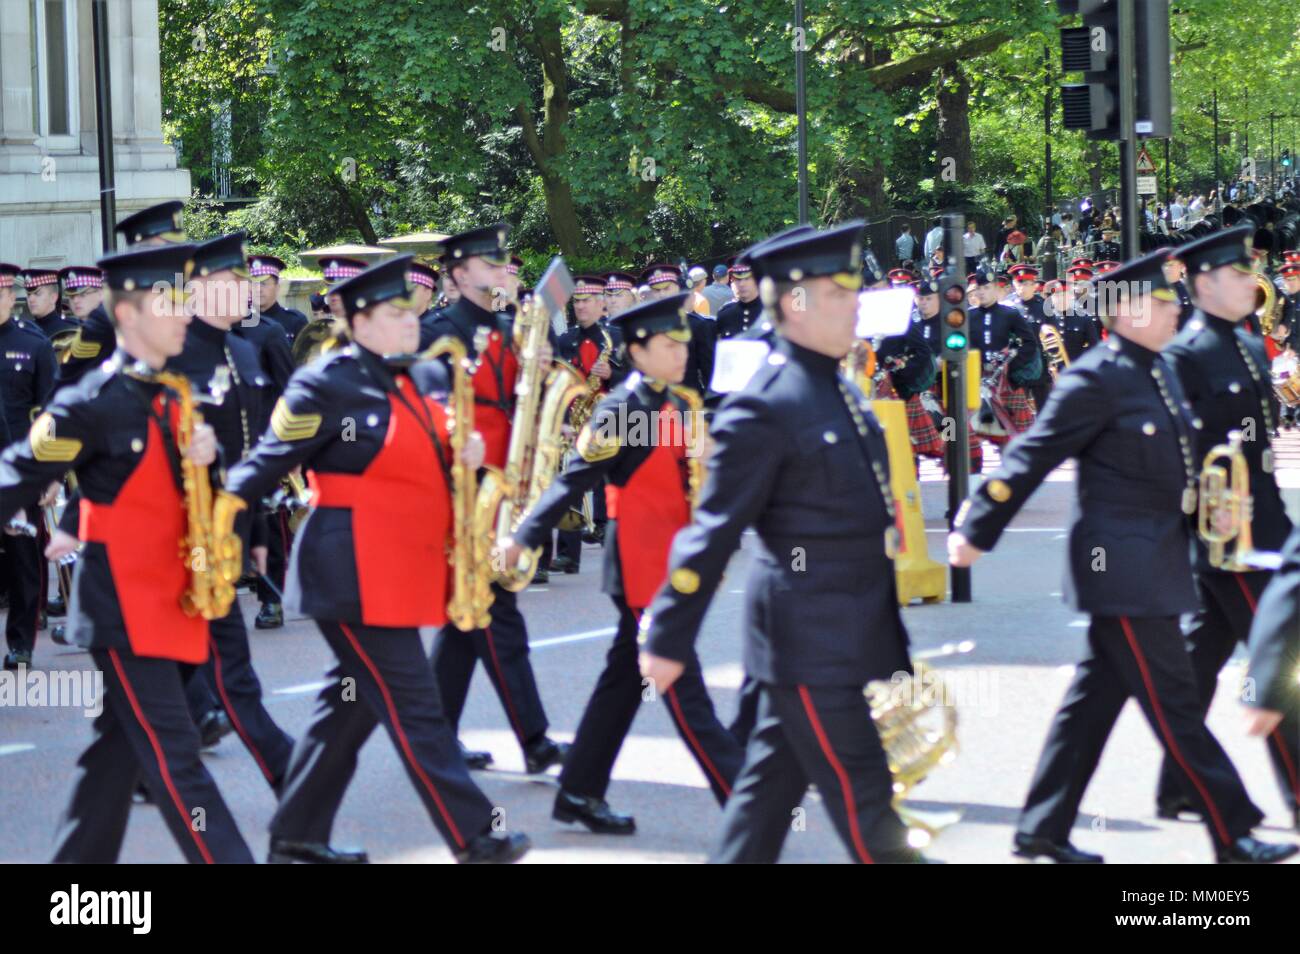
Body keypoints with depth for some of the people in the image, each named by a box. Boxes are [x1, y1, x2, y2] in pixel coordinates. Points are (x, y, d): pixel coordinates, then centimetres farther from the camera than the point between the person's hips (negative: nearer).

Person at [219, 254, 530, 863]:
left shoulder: (423, 380, 12)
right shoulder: (327, 385, -13)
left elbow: (430, 456, 24)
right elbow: (271, 459, -12)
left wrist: (467, 451, 2)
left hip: (404, 572, 9)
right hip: (357, 576, -9)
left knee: (352, 704, 14)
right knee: (413, 708, -6)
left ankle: (297, 836, 22)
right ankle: (473, 837, -3)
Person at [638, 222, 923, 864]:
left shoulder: (837, 388, 11)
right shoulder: (764, 408, -16)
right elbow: (712, 532, -14)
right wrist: (668, 639, -12)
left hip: (853, 631, 9)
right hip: (808, 639, -9)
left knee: (772, 783, 15)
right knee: (861, 793, -2)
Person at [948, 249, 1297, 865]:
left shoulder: (1160, 370, 11)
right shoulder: (1097, 379, -15)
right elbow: (1030, 458, -13)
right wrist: (976, 532, -11)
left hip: (1156, 560, 9)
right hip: (1123, 565, -9)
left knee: (1096, 696, 13)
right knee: (1173, 699, -3)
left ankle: (1042, 830, 21)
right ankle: (1234, 835, 2)